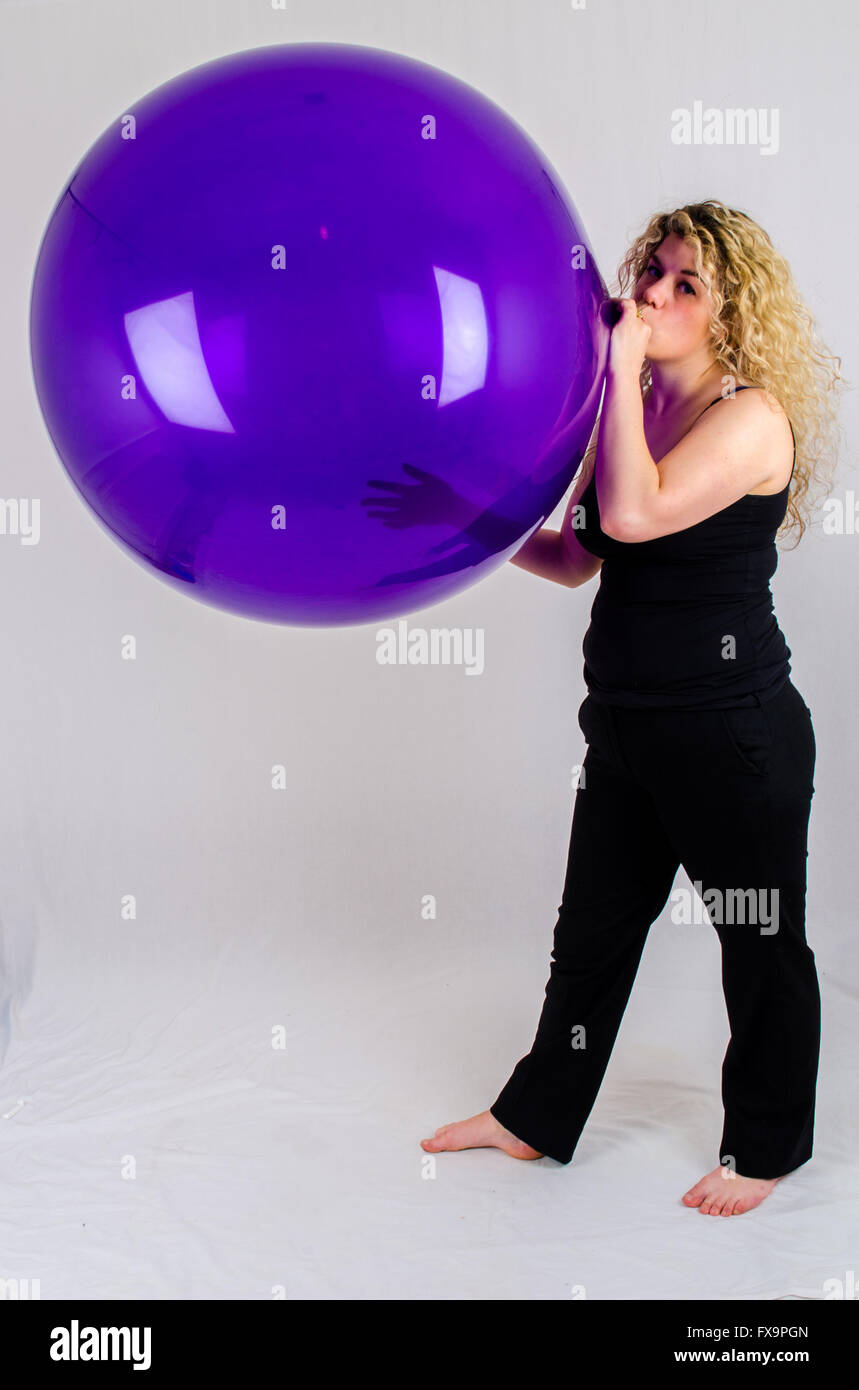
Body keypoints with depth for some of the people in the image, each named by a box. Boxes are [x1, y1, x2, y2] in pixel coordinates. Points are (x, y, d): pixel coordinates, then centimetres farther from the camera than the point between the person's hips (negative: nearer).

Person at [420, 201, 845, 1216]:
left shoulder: (753, 417, -14)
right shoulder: (627, 408, 9)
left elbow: (636, 513, -30)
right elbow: (576, 557, 12)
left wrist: (625, 367, -23)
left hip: (733, 733, -7)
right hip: (628, 726, 8)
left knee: (759, 939, 11)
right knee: (593, 924, 19)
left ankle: (767, 1143, 32)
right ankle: (536, 1115, 36)